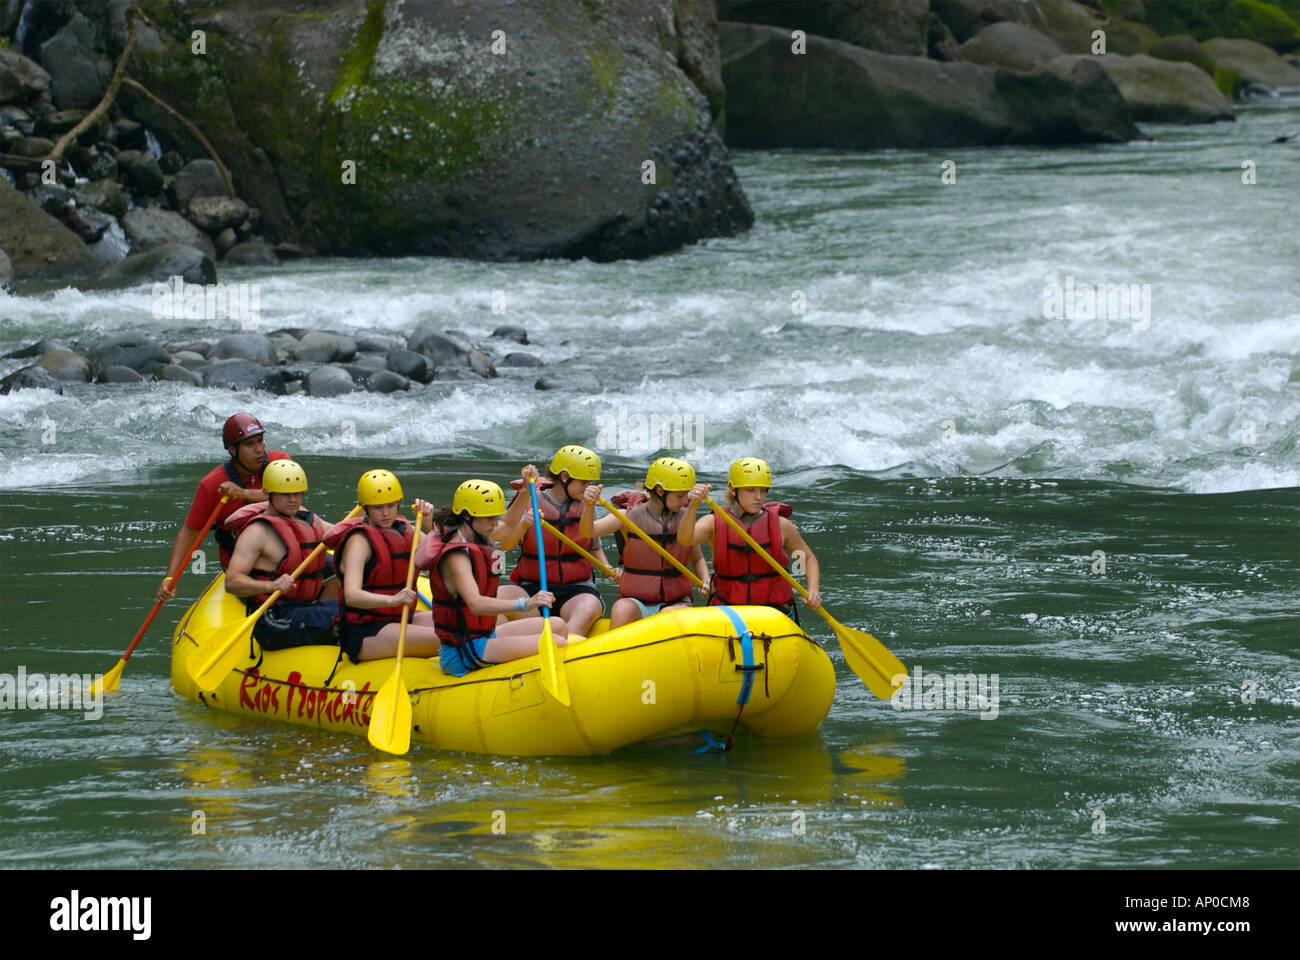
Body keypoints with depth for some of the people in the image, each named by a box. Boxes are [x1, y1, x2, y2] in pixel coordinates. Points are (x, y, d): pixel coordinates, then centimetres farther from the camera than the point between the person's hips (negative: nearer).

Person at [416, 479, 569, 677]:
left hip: (484, 636, 11)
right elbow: (475, 604, -38)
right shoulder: (456, 556, -22)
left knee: (558, 626, 11)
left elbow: (509, 525, 31)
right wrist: (525, 604, -50)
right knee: (555, 643, -21)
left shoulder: (477, 539, 8)